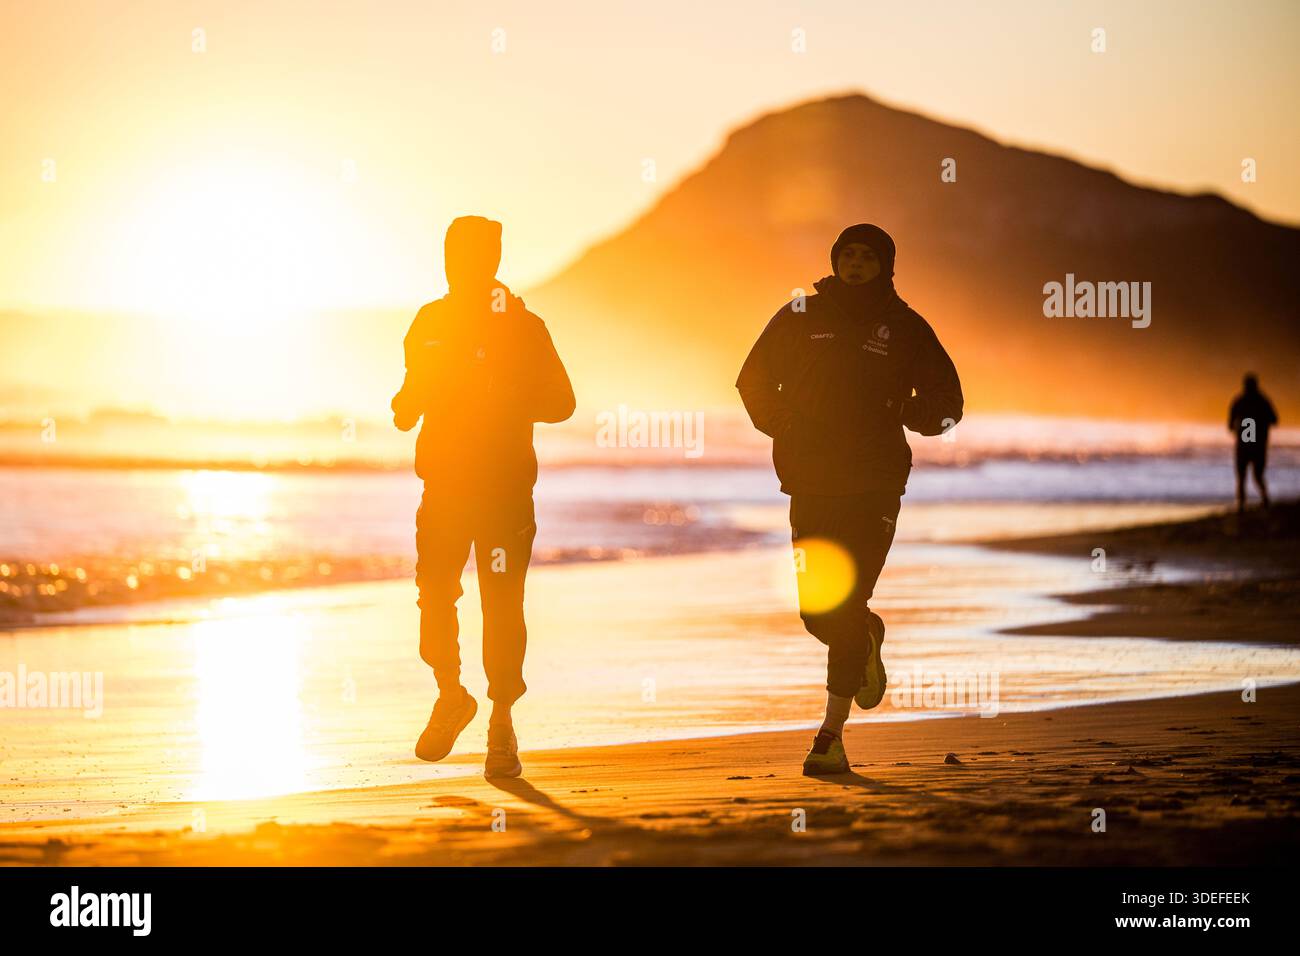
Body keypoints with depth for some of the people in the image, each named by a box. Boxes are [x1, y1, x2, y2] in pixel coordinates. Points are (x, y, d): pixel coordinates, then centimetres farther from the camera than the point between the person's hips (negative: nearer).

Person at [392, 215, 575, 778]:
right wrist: (407, 406, 0)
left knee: (502, 605, -5)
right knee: (434, 594, -2)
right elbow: (416, 389, 23)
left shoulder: (522, 327, 1)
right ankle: (451, 695, 23)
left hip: (505, 483, -3)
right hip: (445, 480, 3)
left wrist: (506, 400, -17)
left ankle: (502, 722, 4)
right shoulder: (431, 324, 11)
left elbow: (560, 402, -1)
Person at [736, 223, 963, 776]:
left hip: (874, 486, -2)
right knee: (816, 610, 3)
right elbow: (755, 383, 17)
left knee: (845, 604, -12)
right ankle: (868, 640, 40)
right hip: (810, 485, 3)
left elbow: (945, 404, 10)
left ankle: (832, 735, -8)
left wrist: (909, 414, -10)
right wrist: (785, 428, 1)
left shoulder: (904, 329, 4)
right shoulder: (801, 317, 8)